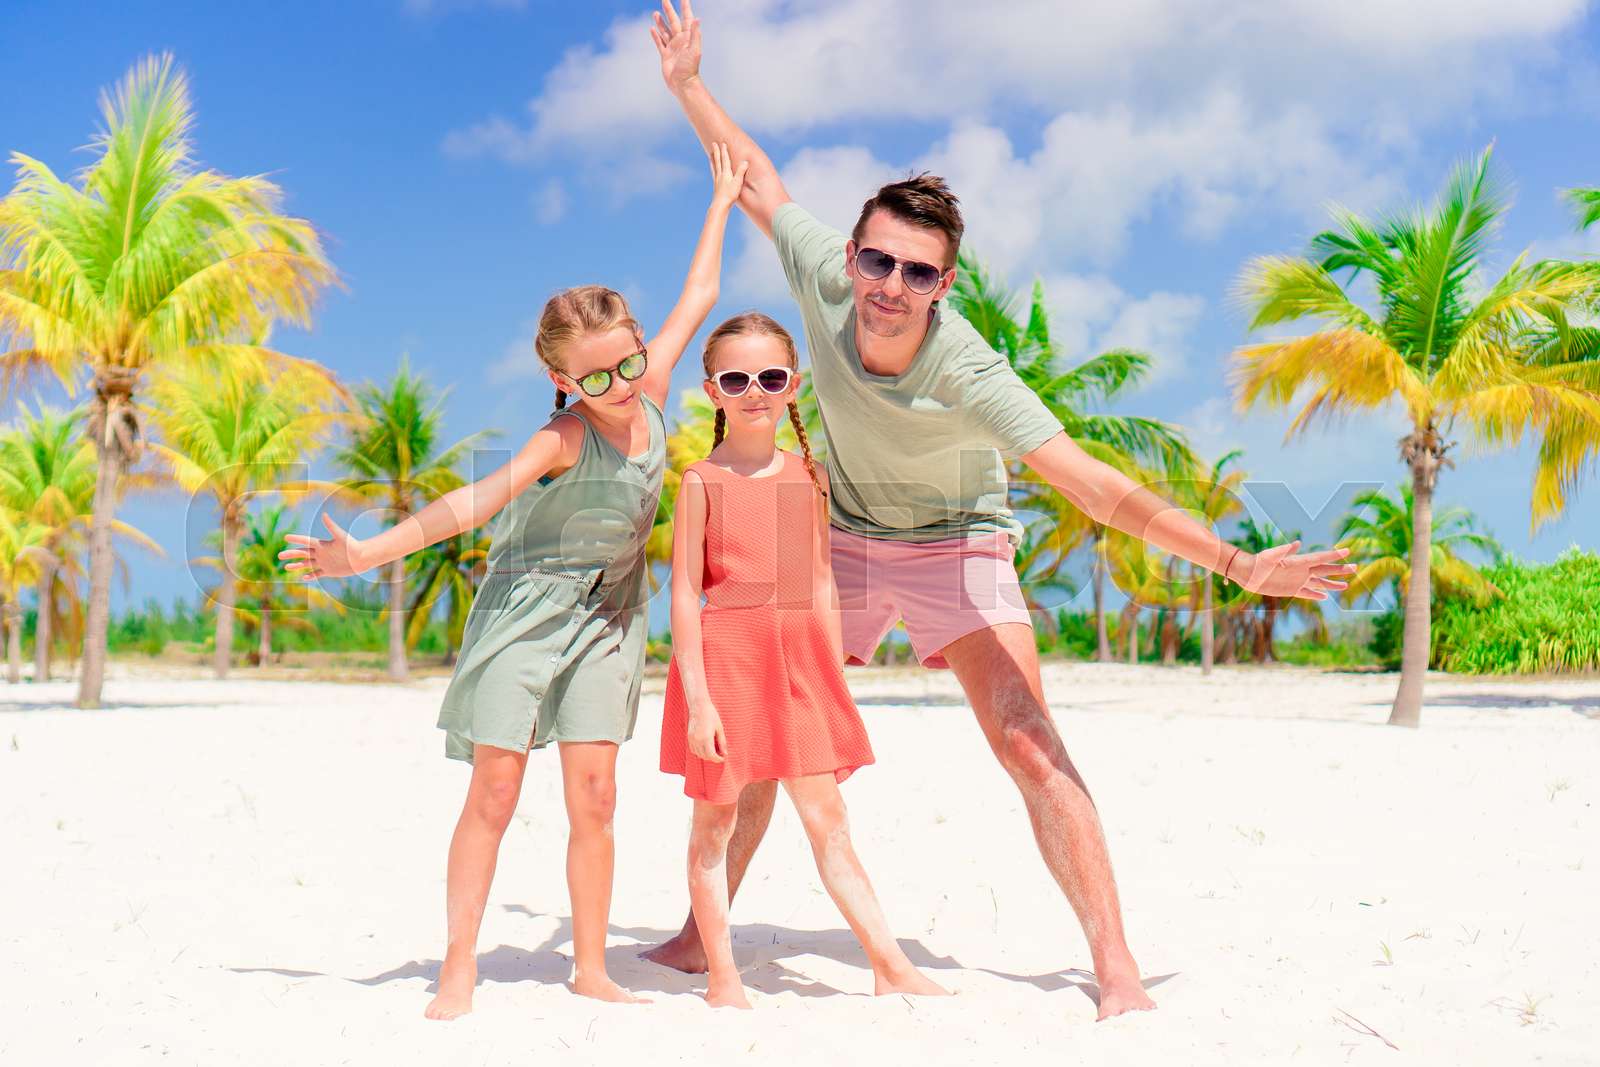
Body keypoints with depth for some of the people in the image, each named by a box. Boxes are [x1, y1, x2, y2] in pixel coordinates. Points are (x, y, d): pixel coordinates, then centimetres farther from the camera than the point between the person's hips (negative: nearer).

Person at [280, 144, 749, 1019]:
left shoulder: (650, 392, -6)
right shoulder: (565, 437, -20)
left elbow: (697, 297, 7)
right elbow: (476, 501, -29)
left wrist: (721, 203, 15)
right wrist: (370, 554, -38)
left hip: (607, 616, 4)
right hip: (527, 608, -4)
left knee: (593, 792, -1)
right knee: (494, 791, -2)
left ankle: (590, 970, 7)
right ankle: (459, 969, 5)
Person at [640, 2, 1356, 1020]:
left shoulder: (968, 373, -33)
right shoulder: (824, 274, -22)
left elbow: (1096, 487, -35)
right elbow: (758, 182, -1)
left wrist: (1237, 562, -39)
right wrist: (688, 83, 8)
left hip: (956, 547, -4)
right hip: (843, 540, 4)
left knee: (1030, 744, -19)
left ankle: (1117, 970, -16)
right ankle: (702, 931, 18)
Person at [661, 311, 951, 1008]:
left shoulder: (809, 476, 9)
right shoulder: (702, 481, -4)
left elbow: (821, 581, 12)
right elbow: (685, 592, -8)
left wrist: (835, 679, 10)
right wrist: (697, 696, -13)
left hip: (799, 659, 4)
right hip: (723, 656, -4)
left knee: (828, 819, 7)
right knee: (715, 819, 6)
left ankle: (891, 968, 10)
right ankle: (723, 979, 15)